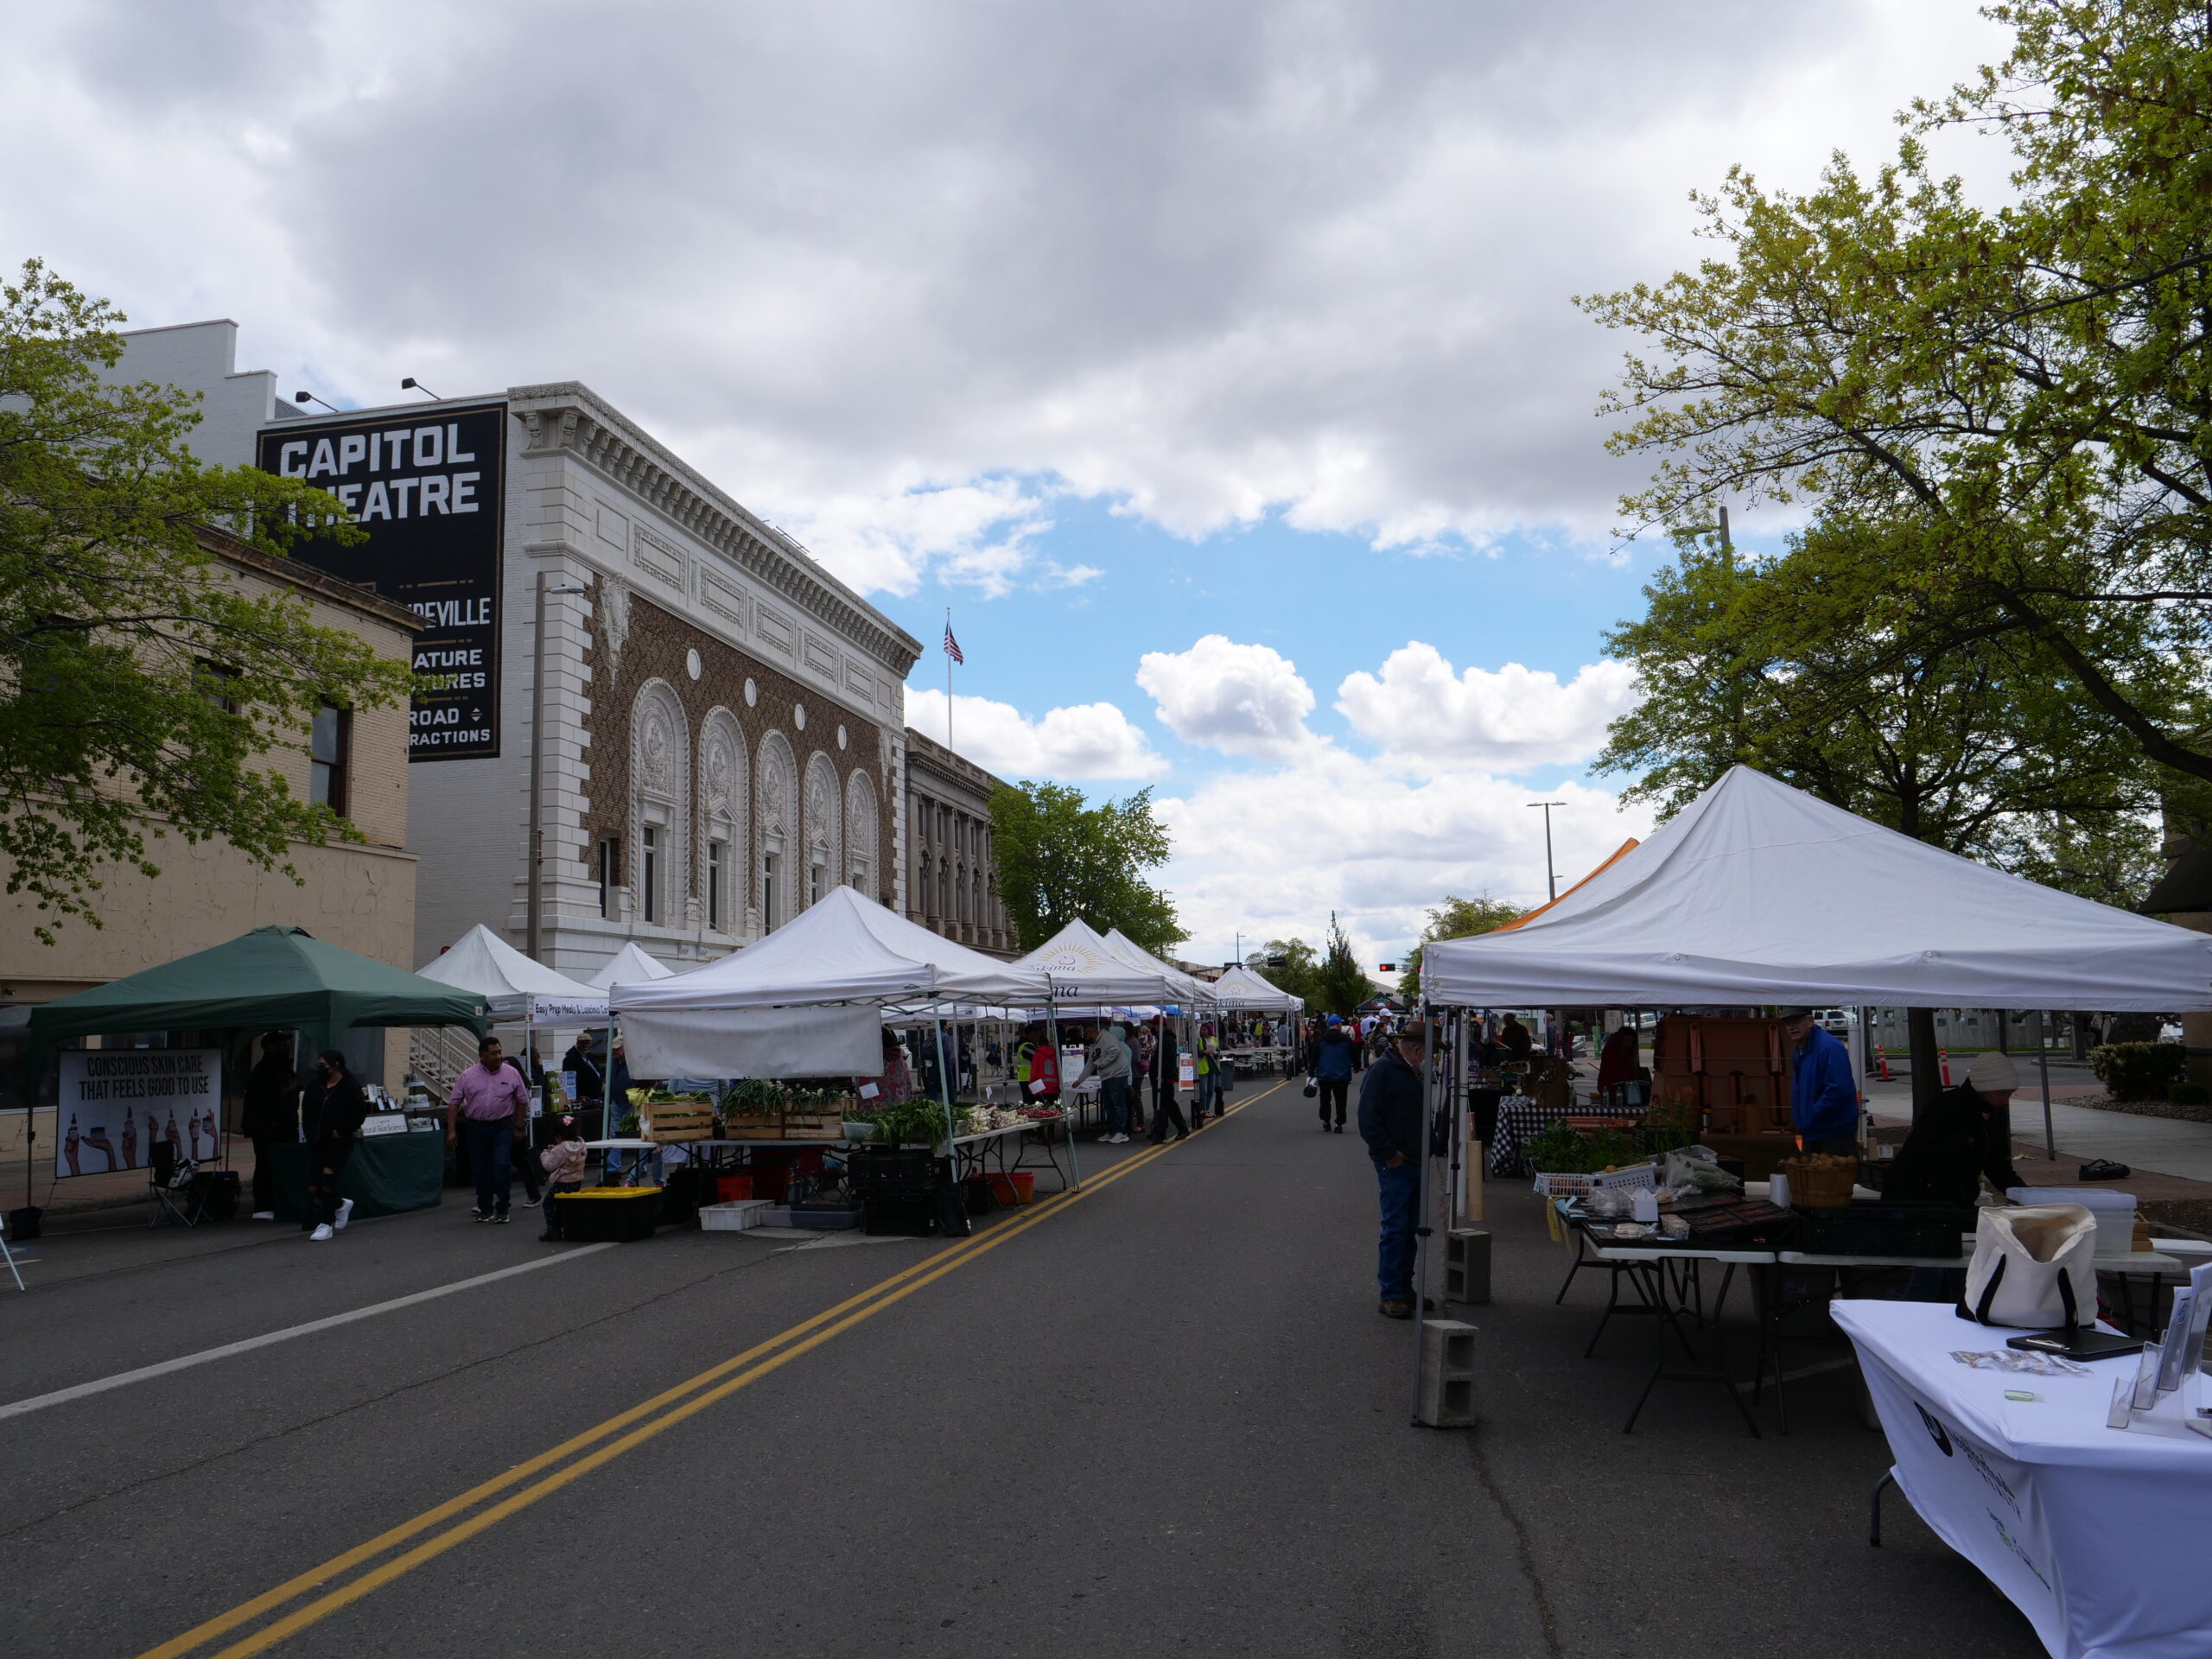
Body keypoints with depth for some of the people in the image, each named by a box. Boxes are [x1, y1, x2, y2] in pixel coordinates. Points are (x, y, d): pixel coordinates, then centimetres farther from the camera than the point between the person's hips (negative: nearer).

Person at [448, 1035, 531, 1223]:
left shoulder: (511, 1074, -1)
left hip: (502, 1126, -2)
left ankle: (502, 1209, -2)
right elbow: (454, 1103, 2)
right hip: (476, 1127, 2)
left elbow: (522, 1101, 5)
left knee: (501, 1165, -12)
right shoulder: (467, 1076, 0)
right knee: (480, 1170, 8)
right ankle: (485, 1210, 21)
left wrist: (517, 1127, 4)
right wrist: (452, 1130, -3)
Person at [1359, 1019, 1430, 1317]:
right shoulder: (1382, 1071, -12)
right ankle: (1391, 1295, -1)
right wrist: (1389, 1154, -17)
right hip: (1395, 1165, -9)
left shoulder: (1414, 1072, 15)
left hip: (1416, 1163, 9)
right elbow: (1368, 1118, -17)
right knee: (1395, 1228, -6)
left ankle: (1404, 1288, 22)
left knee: (1411, 1228, 13)